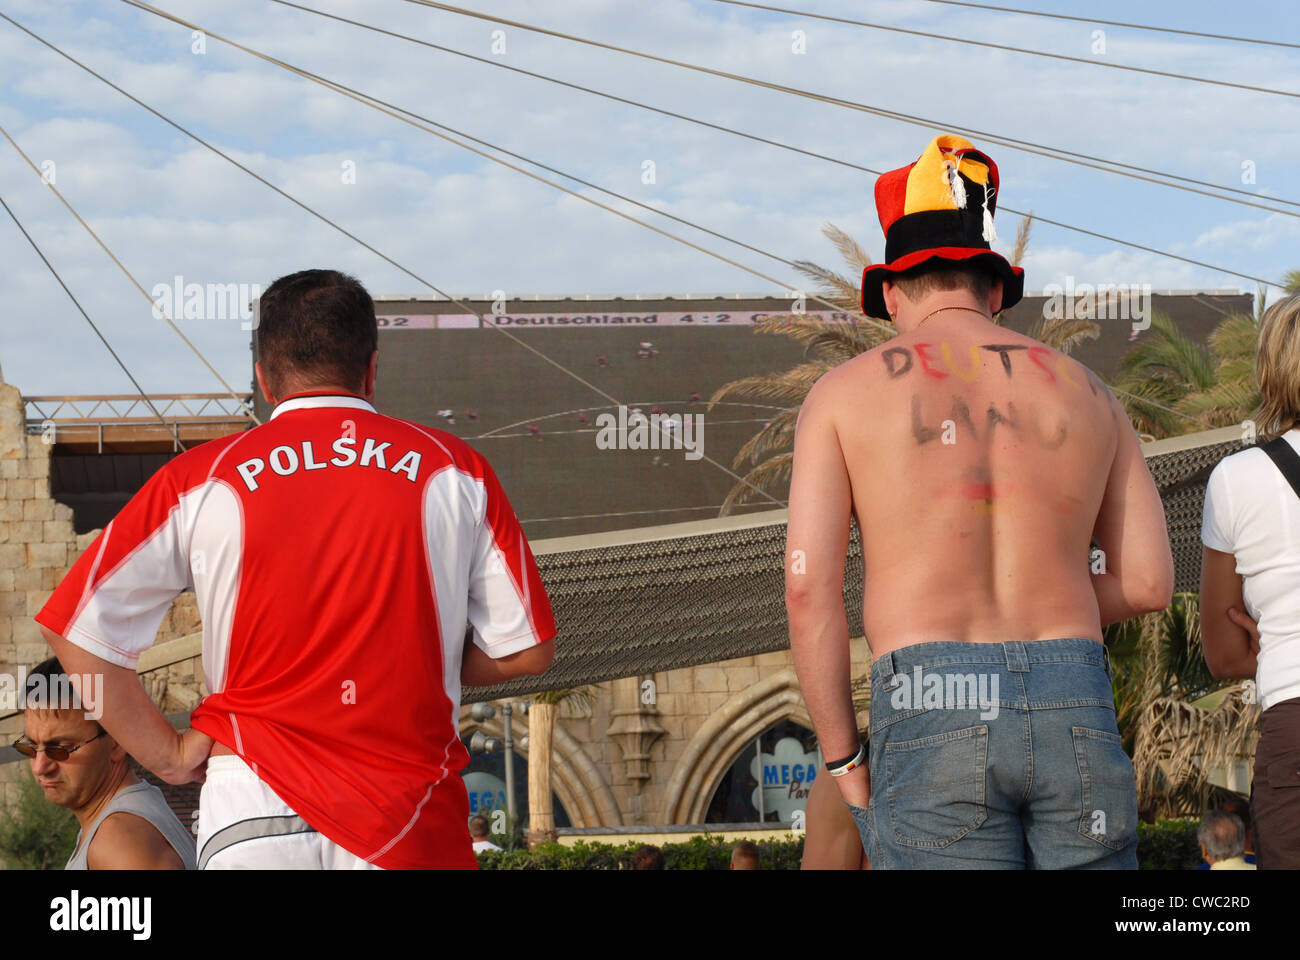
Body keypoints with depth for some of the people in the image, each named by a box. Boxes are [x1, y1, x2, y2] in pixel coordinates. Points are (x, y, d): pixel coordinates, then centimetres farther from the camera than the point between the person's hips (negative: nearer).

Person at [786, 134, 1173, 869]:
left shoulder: (845, 393, 7)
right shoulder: (1085, 391, 16)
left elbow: (809, 587, -2)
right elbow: (1149, 582, 15)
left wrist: (843, 760, 5)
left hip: (930, 722, -2)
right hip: (1074, 710, 2)